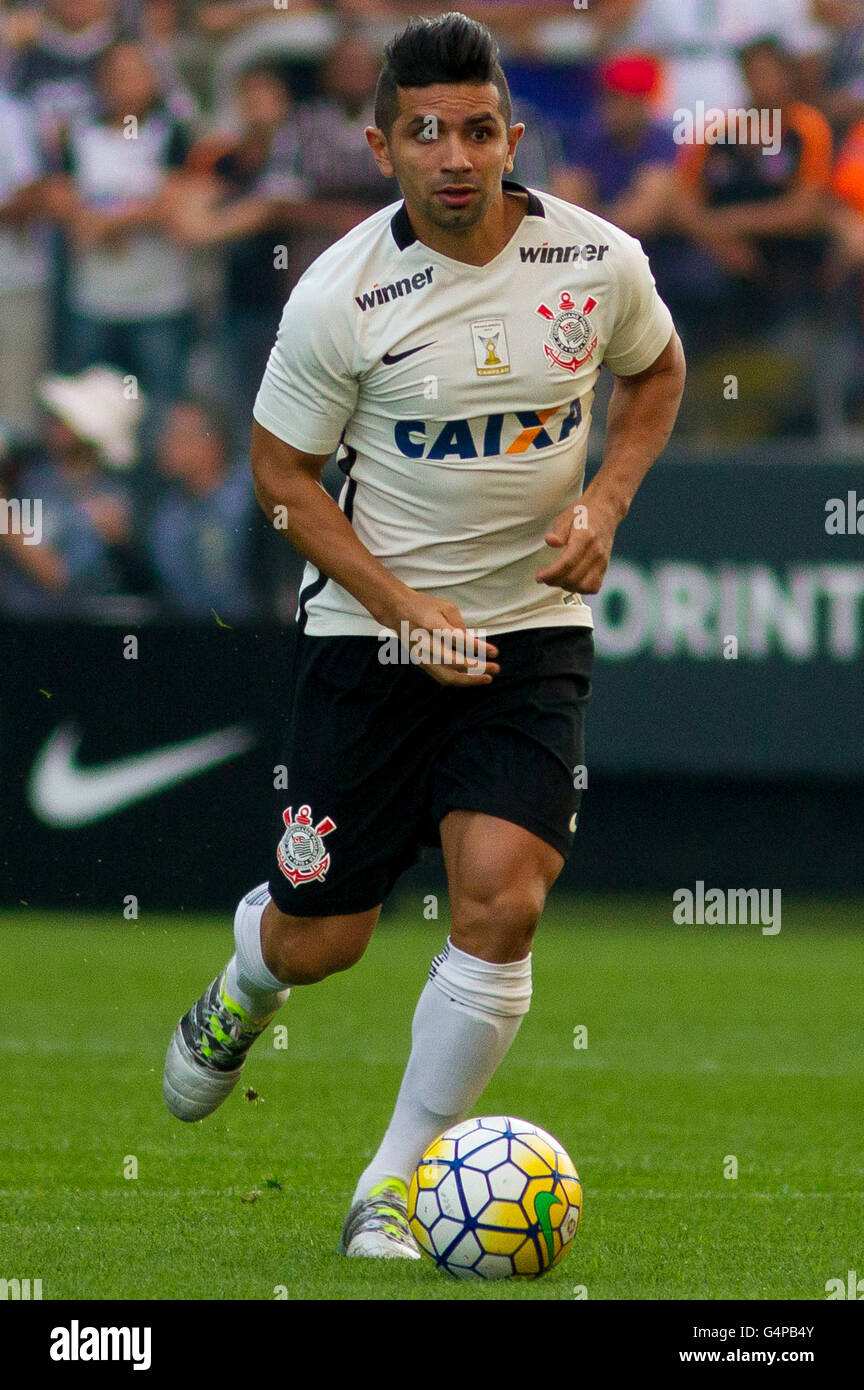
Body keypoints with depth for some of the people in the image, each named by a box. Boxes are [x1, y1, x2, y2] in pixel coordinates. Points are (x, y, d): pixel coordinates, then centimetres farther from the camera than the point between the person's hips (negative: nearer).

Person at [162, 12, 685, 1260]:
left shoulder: (600, 261, -7)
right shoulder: (340, 299, -14)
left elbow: (655, 372, 15)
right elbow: (280, 470, -3)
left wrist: (604, 506, -3)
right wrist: (404, 604, -14)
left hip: (535, 630, 1)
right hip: (372, 633, -1)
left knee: (501, 897, -17)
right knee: (321, 941, 4)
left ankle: (397, 1191, -2)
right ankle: (247, 982, 45)